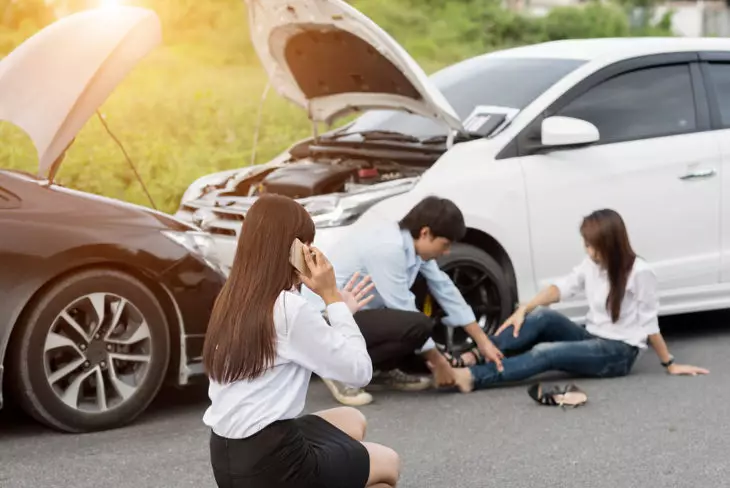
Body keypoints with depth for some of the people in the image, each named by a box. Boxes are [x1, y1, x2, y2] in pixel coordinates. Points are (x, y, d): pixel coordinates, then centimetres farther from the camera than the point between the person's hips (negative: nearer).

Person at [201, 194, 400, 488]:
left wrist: (336, 308, 16)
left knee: (351, 420, 29)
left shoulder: (232, 301, 7)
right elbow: (360, 370, -9)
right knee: (388, 464, 18)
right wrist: (332, 299, -5)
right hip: (271, 462, -8)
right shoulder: (289, 307, -18)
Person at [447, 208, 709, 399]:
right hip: (592, 338, 6)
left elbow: (649, 324, -11)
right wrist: (523, 310, -14)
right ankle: (476, 357, -29)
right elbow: (563, 287, -1)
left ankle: (473, 376, -38)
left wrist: (670, 364, -5)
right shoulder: (591, 264, 4)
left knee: (545, 353, -28)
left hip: (618, 352, -6)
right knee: (542, 316, -21)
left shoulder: (639, 272, -16)